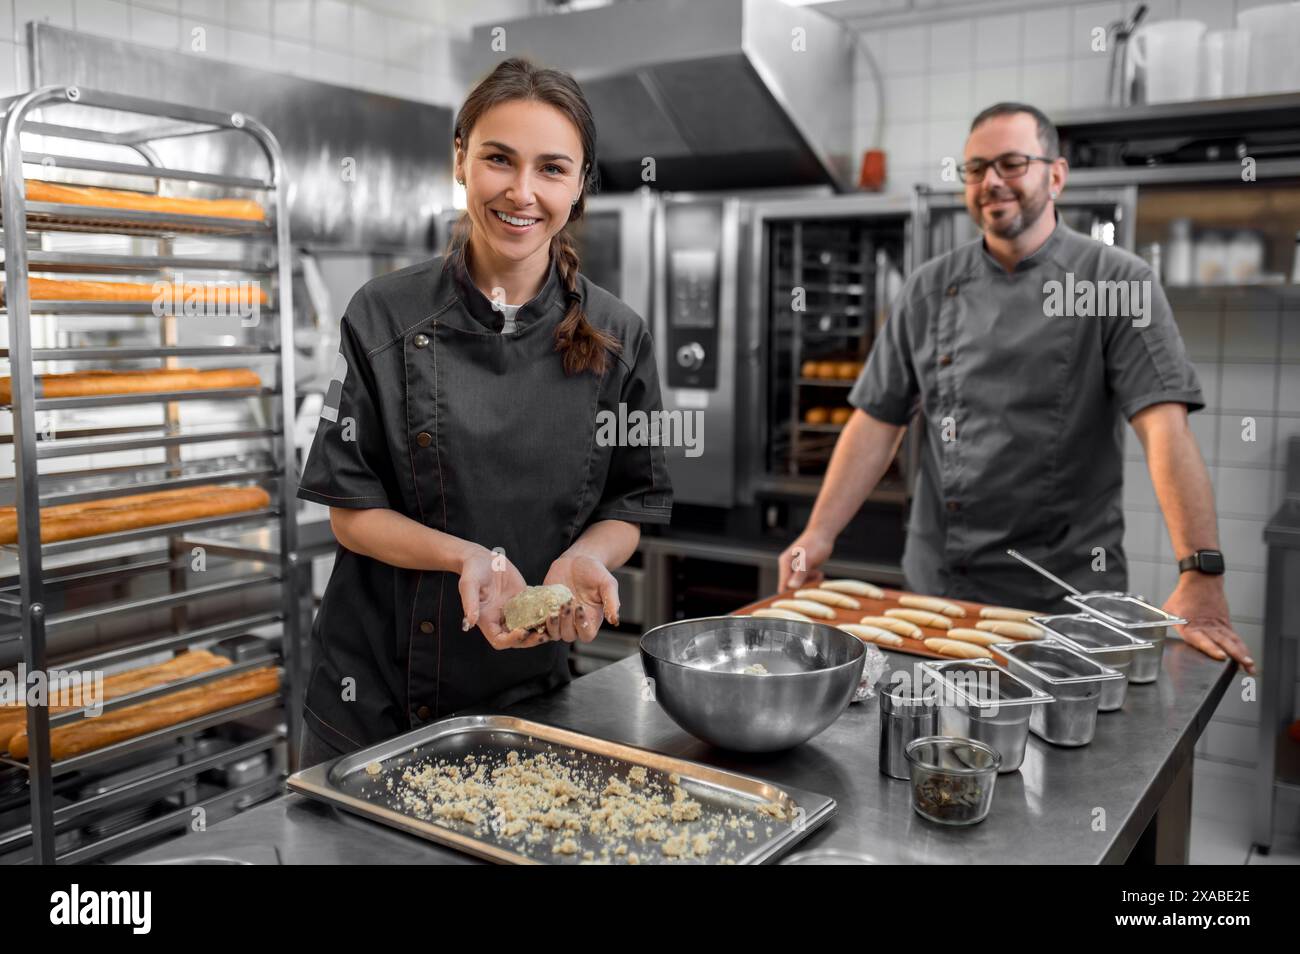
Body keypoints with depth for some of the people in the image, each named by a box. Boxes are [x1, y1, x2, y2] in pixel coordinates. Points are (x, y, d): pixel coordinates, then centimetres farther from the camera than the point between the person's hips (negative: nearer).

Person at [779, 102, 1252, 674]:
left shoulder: (1117, 282, -5)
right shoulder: (929, 290, 6)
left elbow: (1165, 427, -15)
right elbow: (877, 420, 5)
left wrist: (1201, 579, -24)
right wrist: (819, 534, -5)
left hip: (1066, 593, -3)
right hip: (935, 585, 3)